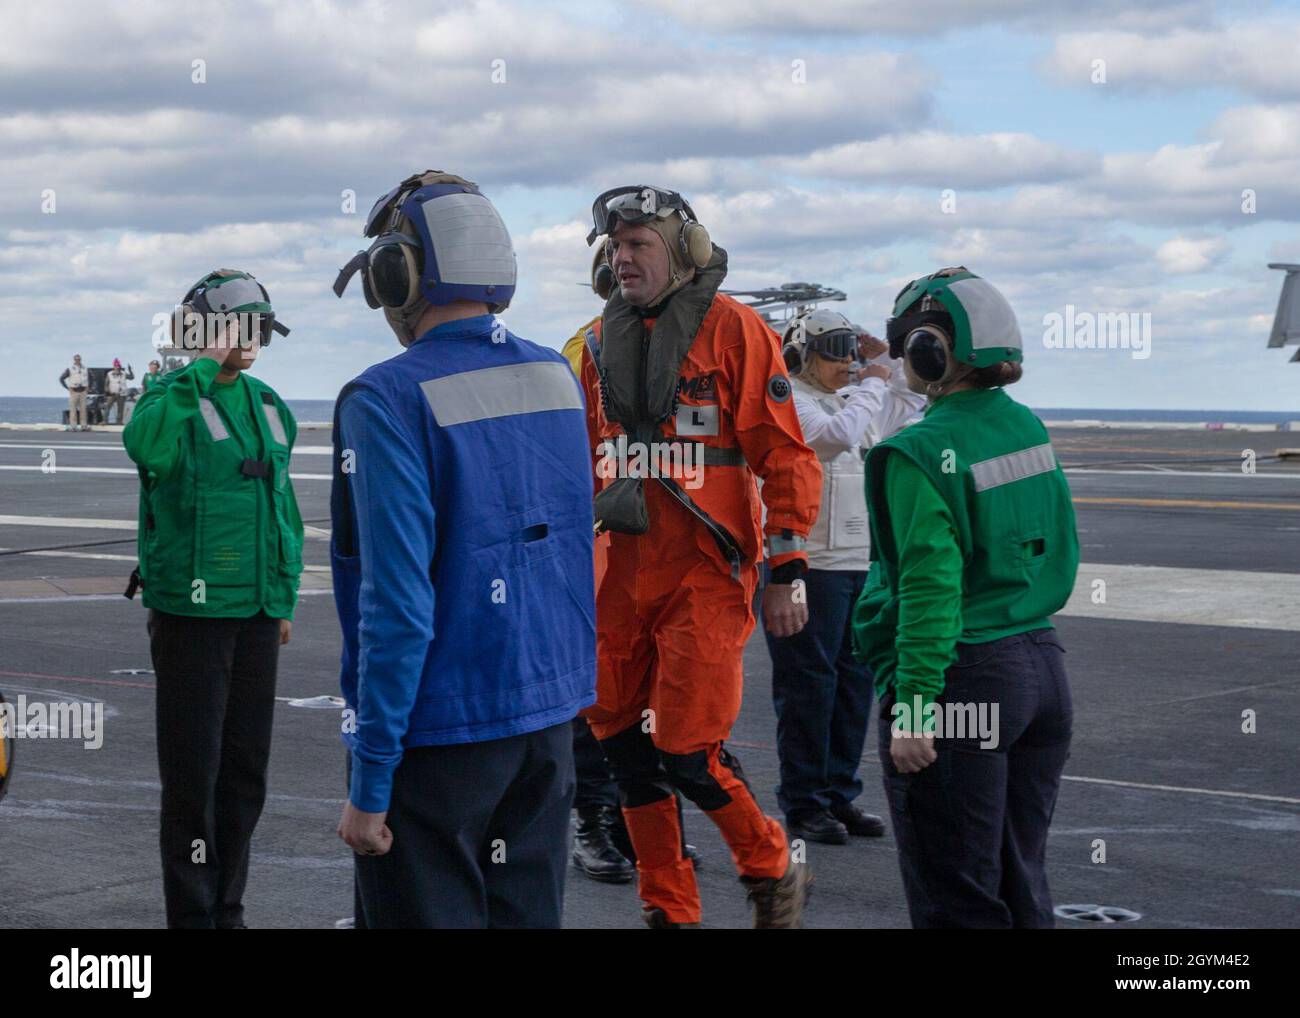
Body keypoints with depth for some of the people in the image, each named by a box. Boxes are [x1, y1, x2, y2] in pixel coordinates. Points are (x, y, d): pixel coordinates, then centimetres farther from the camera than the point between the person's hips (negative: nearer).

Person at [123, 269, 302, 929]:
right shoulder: (175, 399, -9)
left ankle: (228, 908, 23)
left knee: (246, 769, 12)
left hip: (256, 613, 7)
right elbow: (146, 445, -34)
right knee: (193, 770, -2)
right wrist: (204, 368, -28)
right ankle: (192, 913, 6)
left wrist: (285, 597, 18)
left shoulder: (267, 406, 12)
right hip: (191, 611, -7)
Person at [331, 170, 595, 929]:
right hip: (551, 713, 7)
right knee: (528, 914, 15)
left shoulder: (390, 400, -16)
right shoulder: (558, 377, 5)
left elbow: (397, 603, -20)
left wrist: (369, 786, -15)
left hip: (439, 731, -6)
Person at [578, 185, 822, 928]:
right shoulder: (604, 338, 11)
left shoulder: (733, 329, -6)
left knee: (686, 751, -9)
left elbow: (787, 457, -8)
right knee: (622, 739, 7)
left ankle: (774, 872, 15)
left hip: (705, 574, -6)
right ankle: (669, 909, 20)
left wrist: (788, 572, -12)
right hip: (624, 572, 6)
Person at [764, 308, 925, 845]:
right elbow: (837, 434, -24)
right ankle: (802, 805, 2)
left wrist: (886, 359, 15)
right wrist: (872, 385, -11)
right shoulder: (787, 400, -8)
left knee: (854, 680, 10)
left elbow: (913, 401, 29)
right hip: (807, 564, -8)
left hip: (860, 563, 8)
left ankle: (840, 794, 19)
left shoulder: (854, 398, 18)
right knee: (808, 683, -4)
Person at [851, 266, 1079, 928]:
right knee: (1020, 884, 16)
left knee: (957, 900, 1)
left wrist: (913, 707, -19)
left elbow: (931, 589, -20)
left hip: (963, 684, -7)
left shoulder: (920, 455, -15)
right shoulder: (1030, 432, 7)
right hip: (1042, 668, 7)